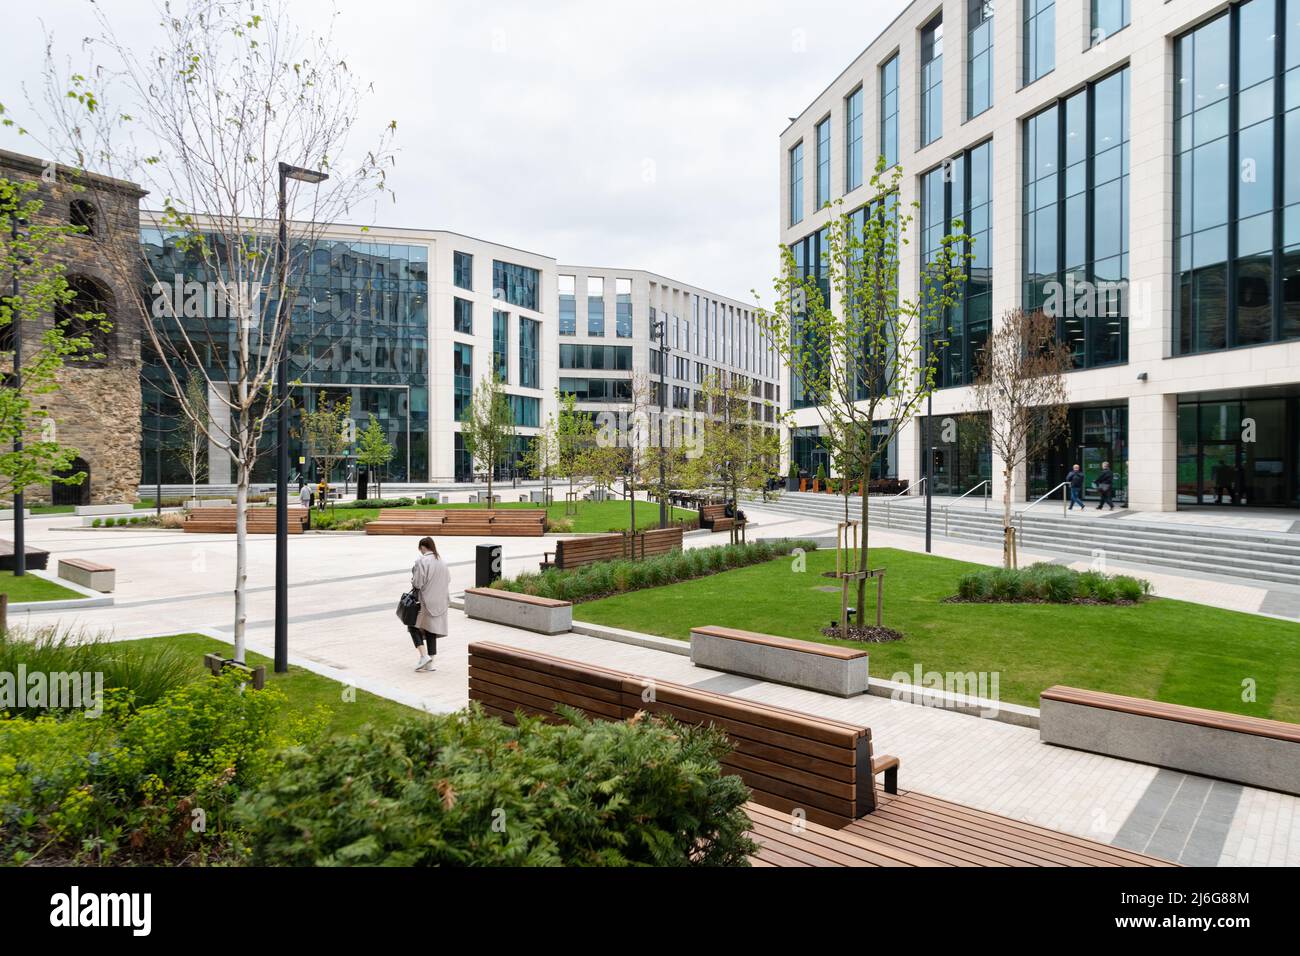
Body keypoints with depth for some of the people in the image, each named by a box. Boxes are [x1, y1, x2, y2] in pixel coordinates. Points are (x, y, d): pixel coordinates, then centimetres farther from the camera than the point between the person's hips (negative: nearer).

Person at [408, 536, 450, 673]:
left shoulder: (421, 561, -15)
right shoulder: (442, 561, 5)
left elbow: (417, 583, -16)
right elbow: (448, 580, 10)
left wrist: (414, 586, 5)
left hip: (425, 601, -6)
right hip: (439, 602, 6)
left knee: (414, 626, 10)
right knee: (431, 631, 12)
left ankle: (423, 655, -5)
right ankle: (430, 663, 13)